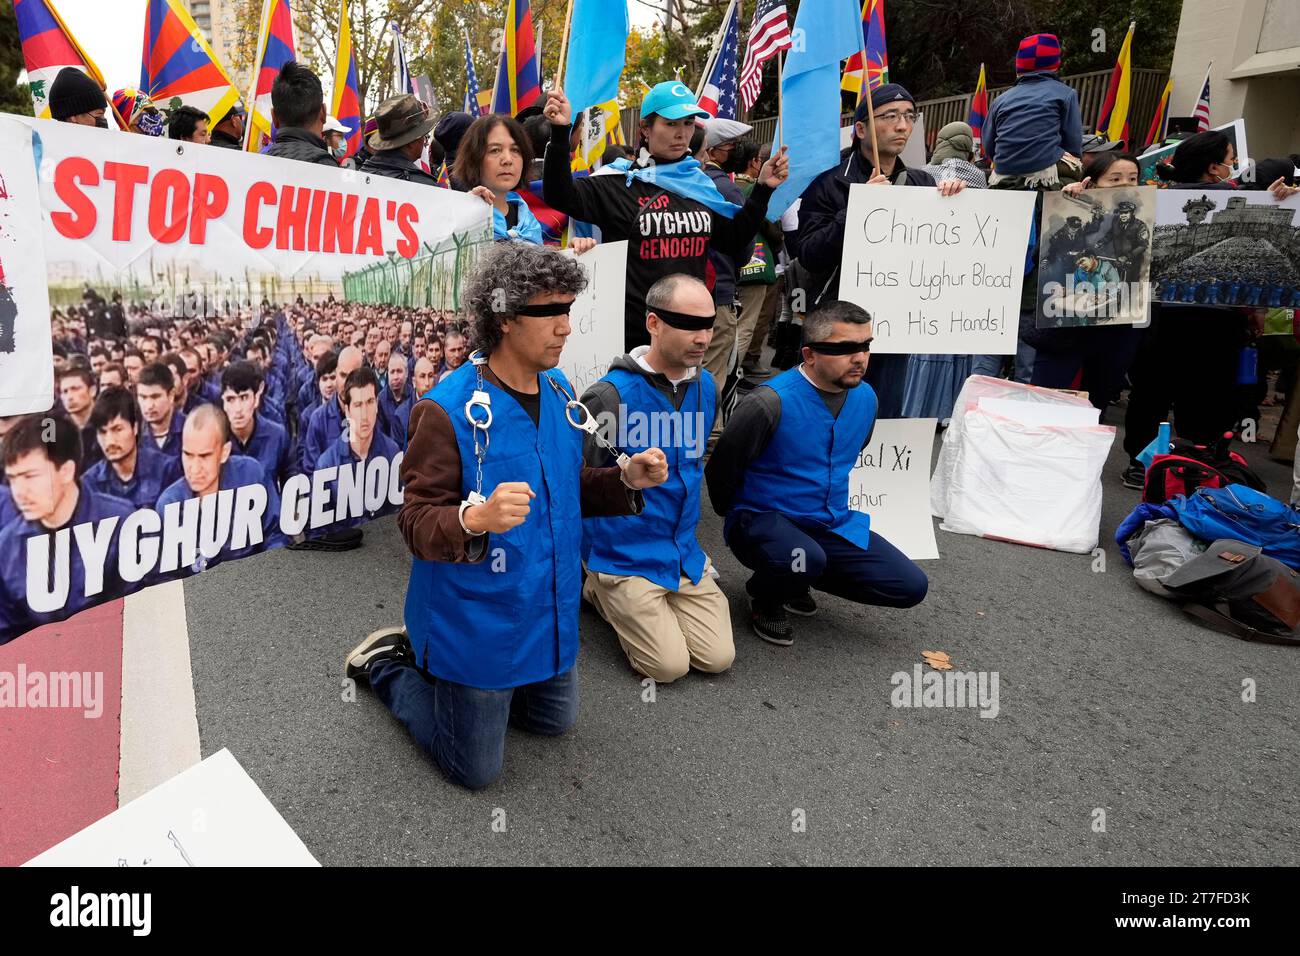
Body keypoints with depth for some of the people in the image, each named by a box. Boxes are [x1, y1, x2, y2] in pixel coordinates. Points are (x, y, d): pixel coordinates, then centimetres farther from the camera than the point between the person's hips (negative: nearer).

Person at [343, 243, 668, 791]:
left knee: (554, 721, 28)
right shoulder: (448, 410, -23)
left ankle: (430, 659, 42)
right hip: (476, 625, -7)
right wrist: (476, 519, -43)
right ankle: (386, 663, 30)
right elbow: (417, 522, -22)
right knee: (475, 770, 10)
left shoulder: (558, 392, 0)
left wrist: (626, 481, -6)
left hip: (549, 616, 7)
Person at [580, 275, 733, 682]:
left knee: (718, 657, 1)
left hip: (684, 552, 6)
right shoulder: (611, 395, -22)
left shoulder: (705, 384, 1)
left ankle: (629, 603, 22)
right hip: (624, 555, -6)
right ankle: (598, 589, 14)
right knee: (669, 665, -8)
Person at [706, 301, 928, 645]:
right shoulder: (771, 403, -22)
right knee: (806, 558, -39)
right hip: (765, 521, -6)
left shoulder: (865, 397, 0)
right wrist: (739, 519, 3)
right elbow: (721, 468, -11)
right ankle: (764, 598, -1)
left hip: (833, 524, 7)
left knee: (911, 587, -1)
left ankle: (794, 576, 15)